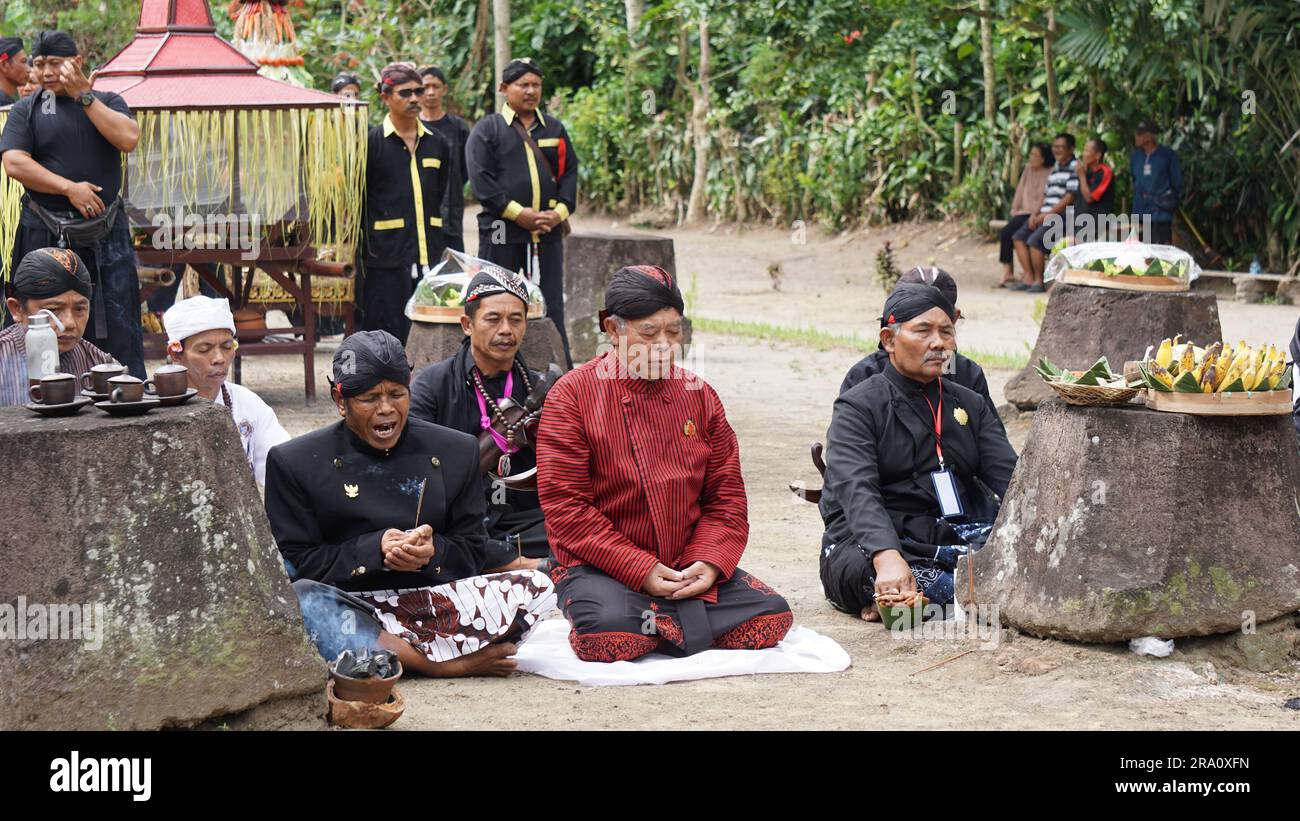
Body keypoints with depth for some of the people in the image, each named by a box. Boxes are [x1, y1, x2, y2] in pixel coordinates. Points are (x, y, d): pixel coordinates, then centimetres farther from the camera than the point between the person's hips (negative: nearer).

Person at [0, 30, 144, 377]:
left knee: (118, 325, -1)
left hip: (106, 234, 1)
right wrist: (69, 188, -15)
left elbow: (128, 139, -9)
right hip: (46, 236, -1)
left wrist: (83, 95, -9)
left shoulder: (106, 102, 11)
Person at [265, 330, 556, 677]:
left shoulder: (456, 452, 12)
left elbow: (471, 557, 12)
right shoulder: (293, 462, 6)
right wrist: (374, 550, -14)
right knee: (295, 600, -38)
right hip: (347, 606, -2)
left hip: (430, 603, 2)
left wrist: (433, 552, -12)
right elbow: (294, 564, 0)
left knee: (537, 587, -21)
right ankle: (449, 662, -31)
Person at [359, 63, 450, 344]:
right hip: (387, 258, -4)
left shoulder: (436, 144, 14)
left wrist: (449, 249, 13)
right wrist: (361, 251, -3)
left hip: (431, 258, 5)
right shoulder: (371, 142, -1)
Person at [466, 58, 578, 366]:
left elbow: (570, 173, 12)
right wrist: (518, 213, -14)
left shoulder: (555, 129, 14)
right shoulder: (487, 129, 1)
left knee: (551, 305, 4)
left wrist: (560, 212, -6)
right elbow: (480, 178, -8)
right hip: (500, 230, -3)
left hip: (548, 231, 3)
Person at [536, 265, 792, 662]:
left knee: (771, 617, -16)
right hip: (600, 566, -4)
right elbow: (565, 507, -10)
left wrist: (709, 562, -10)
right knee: (608, 636, -35)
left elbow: (726, 495, 10)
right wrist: (640, 569, -18)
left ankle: (652, 620, 1)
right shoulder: (572, 395, -4)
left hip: (687, 566, 5)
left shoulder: (698, 395, 10)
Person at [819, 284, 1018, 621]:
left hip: (957, 541, 5)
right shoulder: (858, 407, -1)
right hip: (868, 546, -5)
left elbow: (1008, 475, 4)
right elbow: (857, 492, -18)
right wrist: (887, 557, -38)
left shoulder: (971, 405, 18)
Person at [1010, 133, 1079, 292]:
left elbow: (1070, 197, -15)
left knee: (1034, 240, -26)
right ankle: (1028, 278, -6)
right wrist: (1035, 214, 6)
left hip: (1062, 216, -10)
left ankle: (1039, 282, -14)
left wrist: (1047, 214, -15)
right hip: (1046, 215, 10)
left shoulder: (1075, 167, -7)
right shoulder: (1055, 169, 23)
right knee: (1018, 237, -3)